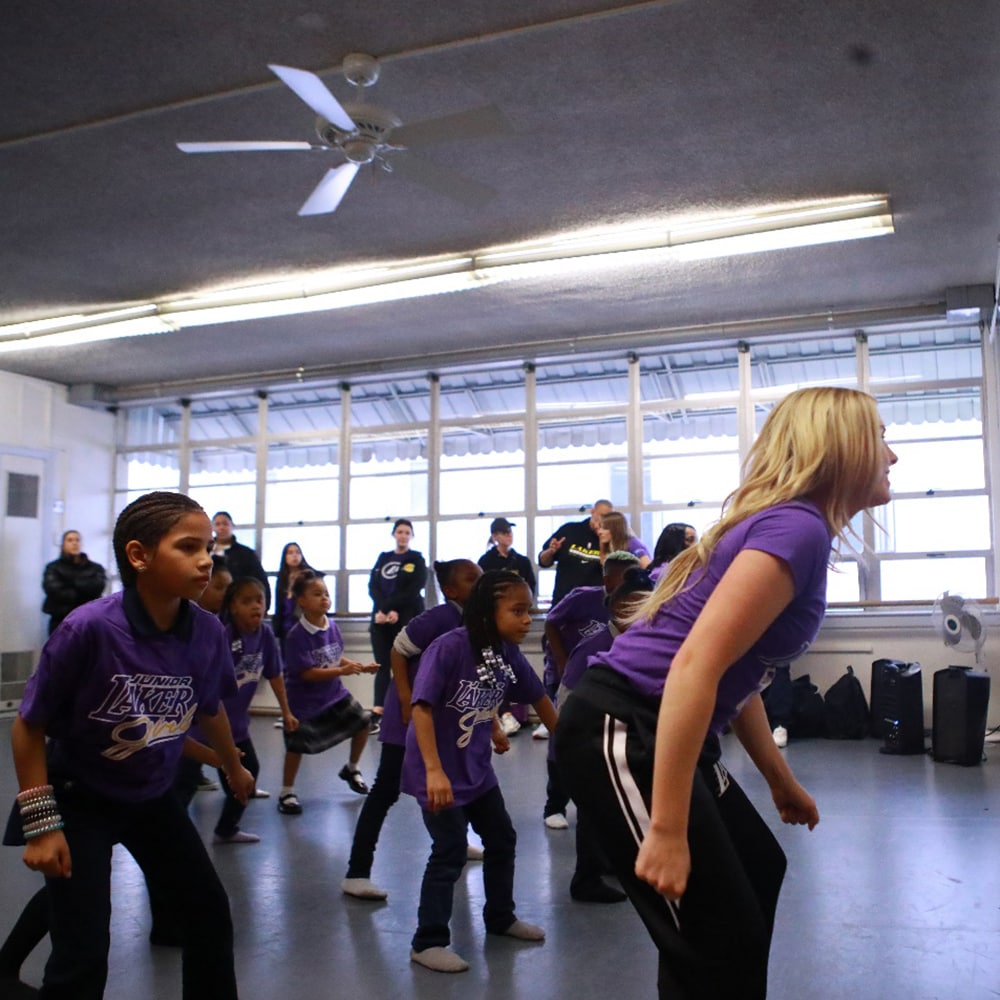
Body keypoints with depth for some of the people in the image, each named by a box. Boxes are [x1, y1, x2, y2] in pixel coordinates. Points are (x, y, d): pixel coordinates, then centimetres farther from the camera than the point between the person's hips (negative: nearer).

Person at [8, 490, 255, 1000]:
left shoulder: (208, 632, -17)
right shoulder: (87, 628, -31)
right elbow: (29, 726, -18)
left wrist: (234, 768, 21)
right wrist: (42, 823, -16)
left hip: (152, 797, 5)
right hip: (79, 799, -5)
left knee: (211, 912, 12)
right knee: (82, 955, -7)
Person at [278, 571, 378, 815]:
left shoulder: (332, 626, -5)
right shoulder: (297, 635, -24)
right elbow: (306, 673, -27)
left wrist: (360, 667, -6)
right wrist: (342, 671, -33)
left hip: (334, 693, 6)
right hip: (303, 700, -6)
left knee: (363, 721, 0)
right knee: (297, 745, -1)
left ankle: (351, 769, 26)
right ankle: (287, 793, 22)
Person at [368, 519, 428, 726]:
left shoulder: (417, 560, 5)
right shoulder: (383, 558, 15)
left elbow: (413, 590, -7)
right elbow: (373, 586, 4)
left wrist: (393, 610, -15)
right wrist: (382, 610, -13)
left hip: (407, 620, -3)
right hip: (381, 619, 3)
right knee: (382, 667, 2)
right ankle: (377, 715, 1)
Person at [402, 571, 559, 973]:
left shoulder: (509, 654, -6)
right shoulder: (449, 647, -26)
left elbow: (538, 698, 8)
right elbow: (422, 707, -29)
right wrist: (434, 770, -35)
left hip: (476, 767, 8)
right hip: (436, 770, -7)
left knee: (502, 840, 16)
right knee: (451, 851, -6)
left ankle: (500, 918, 38)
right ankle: (427, 942, 11)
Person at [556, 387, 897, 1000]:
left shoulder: (793, 528, 14)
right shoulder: (796, 528, -18)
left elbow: (738, 674, 23)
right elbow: (695, 666, -28)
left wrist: (782, 780, 31)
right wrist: (668, 831, -27)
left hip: (659, 733, 11)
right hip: (623, 733, -11)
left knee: (758, 870, 27)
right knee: (719, 943, -7)